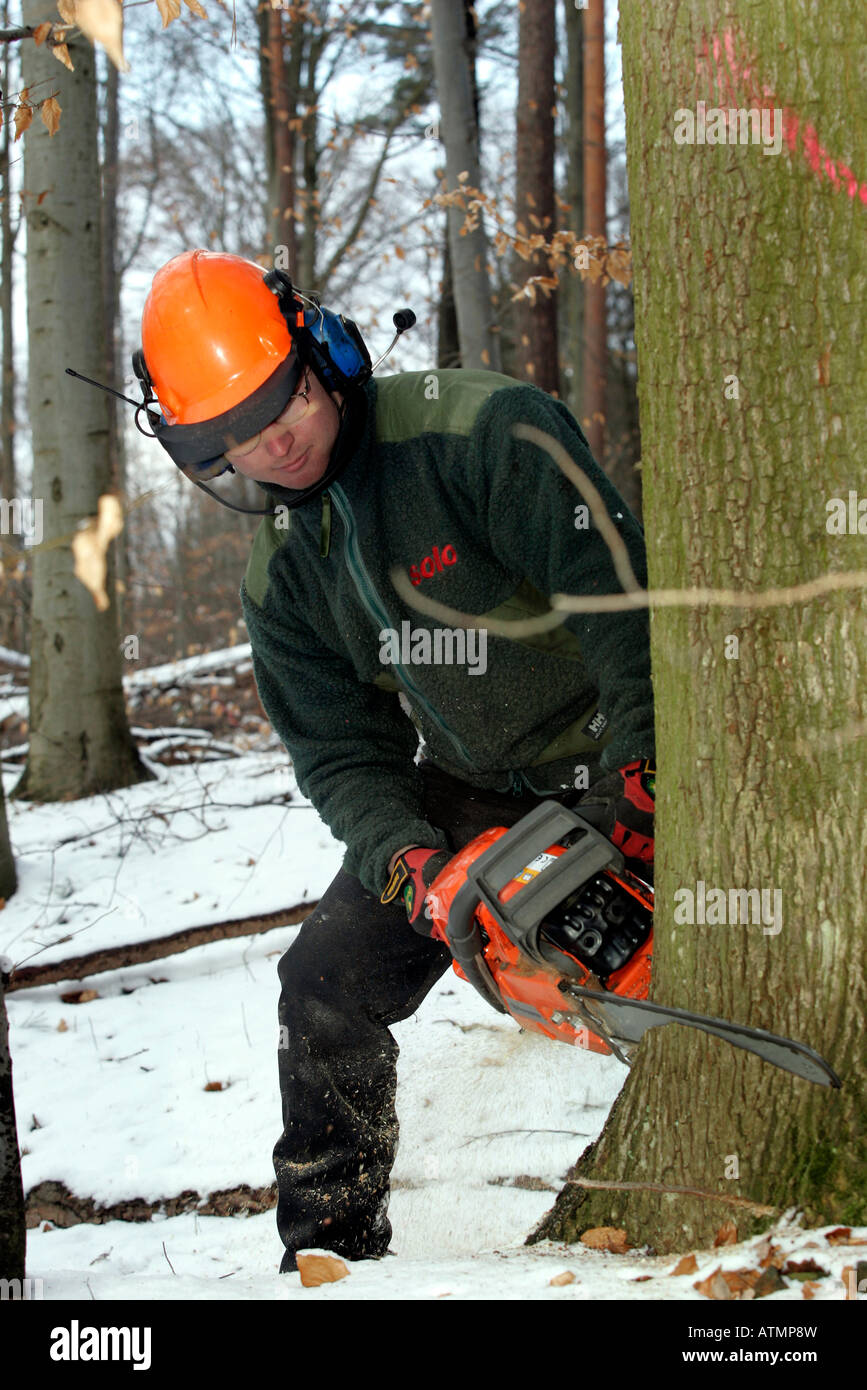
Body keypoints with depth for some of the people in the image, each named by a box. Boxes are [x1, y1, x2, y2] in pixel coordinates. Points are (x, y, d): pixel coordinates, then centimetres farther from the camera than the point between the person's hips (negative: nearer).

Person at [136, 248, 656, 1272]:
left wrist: (639, 769, -36)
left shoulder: (479, 430, -24)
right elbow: (339, 754, -3)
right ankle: (330, 1246, 13)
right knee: (325, 985, 1)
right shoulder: (279, 575, -3)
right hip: (468, 785, 6)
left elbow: (617, 590, -30)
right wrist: (404, 863, -23)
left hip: (618, 760, -6)